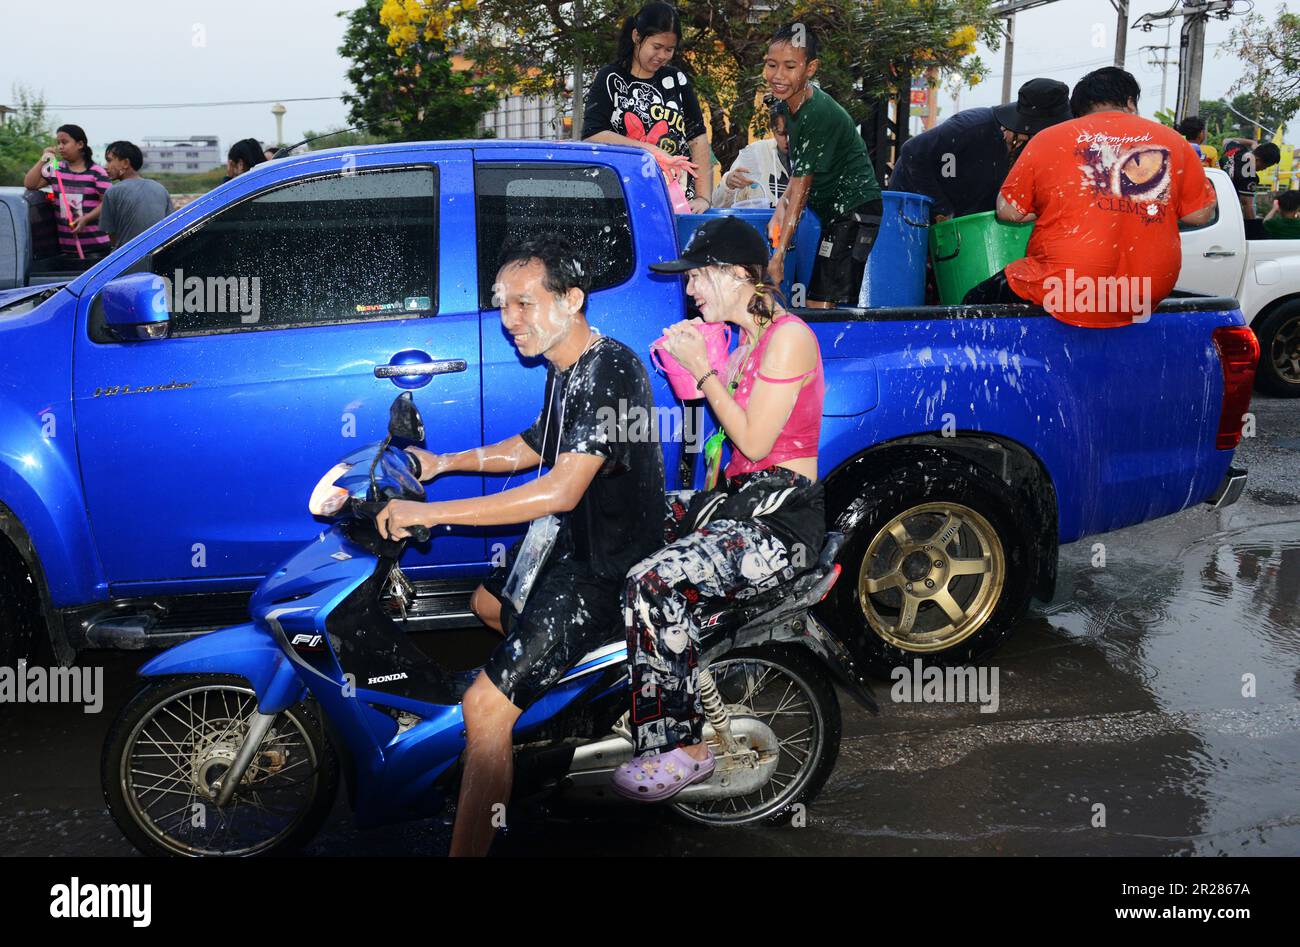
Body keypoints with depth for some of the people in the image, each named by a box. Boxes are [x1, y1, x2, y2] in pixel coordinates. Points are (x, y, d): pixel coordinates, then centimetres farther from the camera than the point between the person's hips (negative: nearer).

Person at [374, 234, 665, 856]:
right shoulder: (564, 368, 7)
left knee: (486, 707, -19)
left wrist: (432, 513, -30)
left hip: (604, 565, -11)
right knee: (487, 604, 35)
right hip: (567, 536, 11)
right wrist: (444, 463, 17)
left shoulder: (612, 369, -24)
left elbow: (562, 490, -32)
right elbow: (536, 445, 25)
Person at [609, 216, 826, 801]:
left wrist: (703, 369, -11)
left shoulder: (788, 336, -13)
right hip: (742, 497, 10)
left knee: (653, 585, -26)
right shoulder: (748, 340, 16)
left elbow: (756, 442, -16)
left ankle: (684, 746, -14)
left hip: (783, 516, -10)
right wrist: (695, 364, 7)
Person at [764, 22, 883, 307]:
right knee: (815, 302, 7)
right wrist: (782, 205, -1)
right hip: (835, 211, 9)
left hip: (855, 212, -9)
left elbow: (802, 187, -22)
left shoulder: (820, 115, -23)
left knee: (822, 305, -14)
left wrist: (779, 255, -19)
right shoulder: (789, 103, 3)